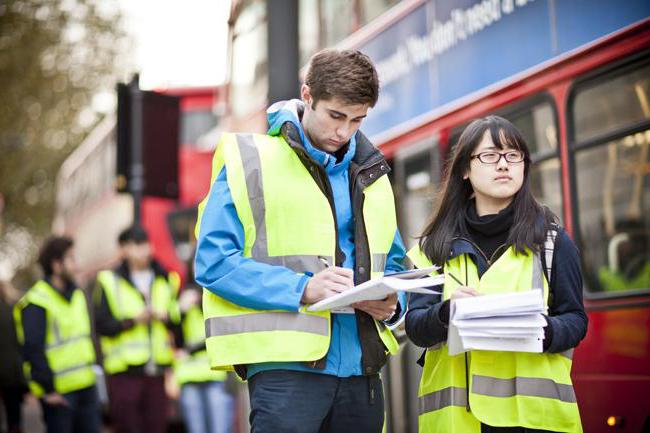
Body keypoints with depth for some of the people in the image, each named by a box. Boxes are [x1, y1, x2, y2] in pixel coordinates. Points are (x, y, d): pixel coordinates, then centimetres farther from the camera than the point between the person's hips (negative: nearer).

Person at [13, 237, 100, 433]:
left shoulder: (76, 294, 13)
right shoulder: (36, 302, -14)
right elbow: (33, 349, -17)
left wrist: (90, 367, 16)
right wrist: (48, 389, -17)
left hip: (85, 385, 8)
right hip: (57, 391, -8)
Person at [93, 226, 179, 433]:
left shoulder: (165, 279, 13)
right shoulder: (109, 281, 1)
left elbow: (178, 321, 13)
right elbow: (102, 325, -6)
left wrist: (166, 316, -7)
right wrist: (132, 321, -17)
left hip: (158, 369, 4)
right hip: (124, 371, -4)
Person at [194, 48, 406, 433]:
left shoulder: (370, 171, 15)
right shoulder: (251, 161, -2)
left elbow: (392, 262, 20)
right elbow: (214, 261, -9)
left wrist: (390, 301, -3)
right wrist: (301, 289, -20)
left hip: (361, 368, 6)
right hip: (286, 366, -5)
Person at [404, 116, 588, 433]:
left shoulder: (550, 238, 3)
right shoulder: (437, 245, 6)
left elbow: (575, 320, 2)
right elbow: (415, 326, 0)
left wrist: (543, 331, -19)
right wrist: (447, 312, -20)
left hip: (533, 408, -1)